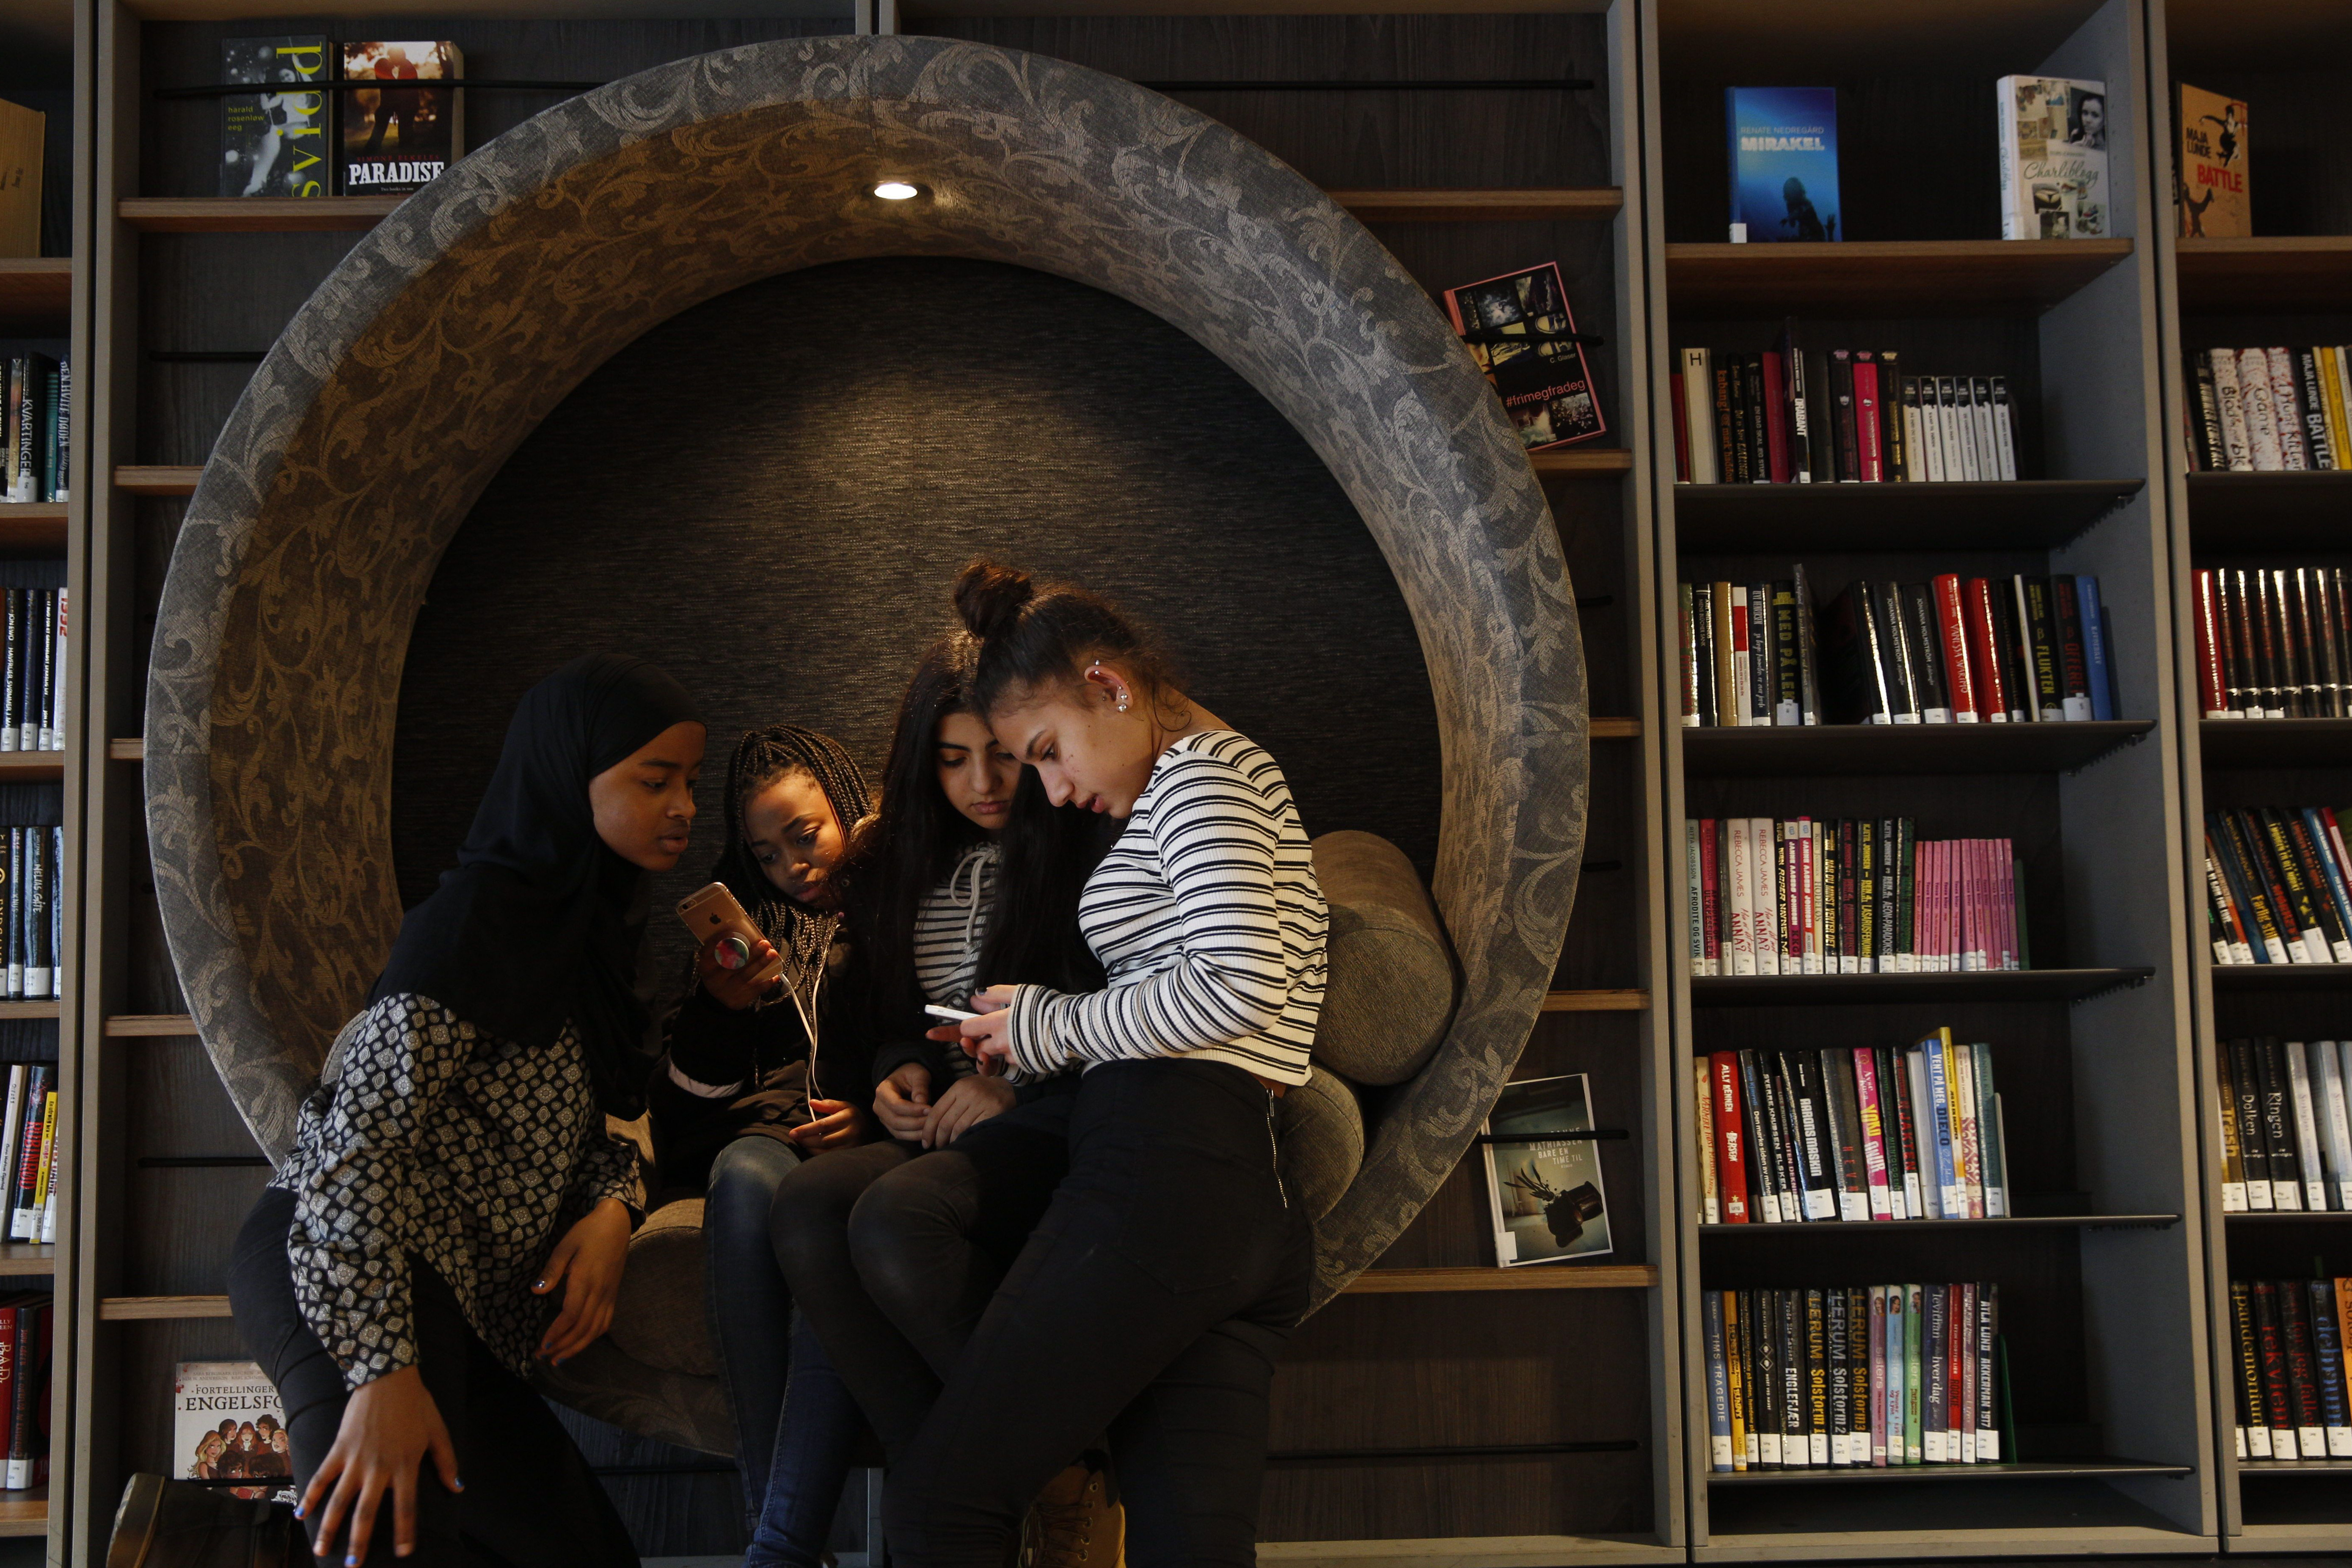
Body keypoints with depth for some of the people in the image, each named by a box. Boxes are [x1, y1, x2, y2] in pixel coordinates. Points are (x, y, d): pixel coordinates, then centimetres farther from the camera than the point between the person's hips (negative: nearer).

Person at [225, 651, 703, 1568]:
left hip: (459, 1303, 9)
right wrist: (387, 1371, -29)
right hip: (338, 1274, -9)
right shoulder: (479, 917, -13)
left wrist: (613, 1209, -2)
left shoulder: (596, 924, 17)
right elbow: (363, 1137, -21)